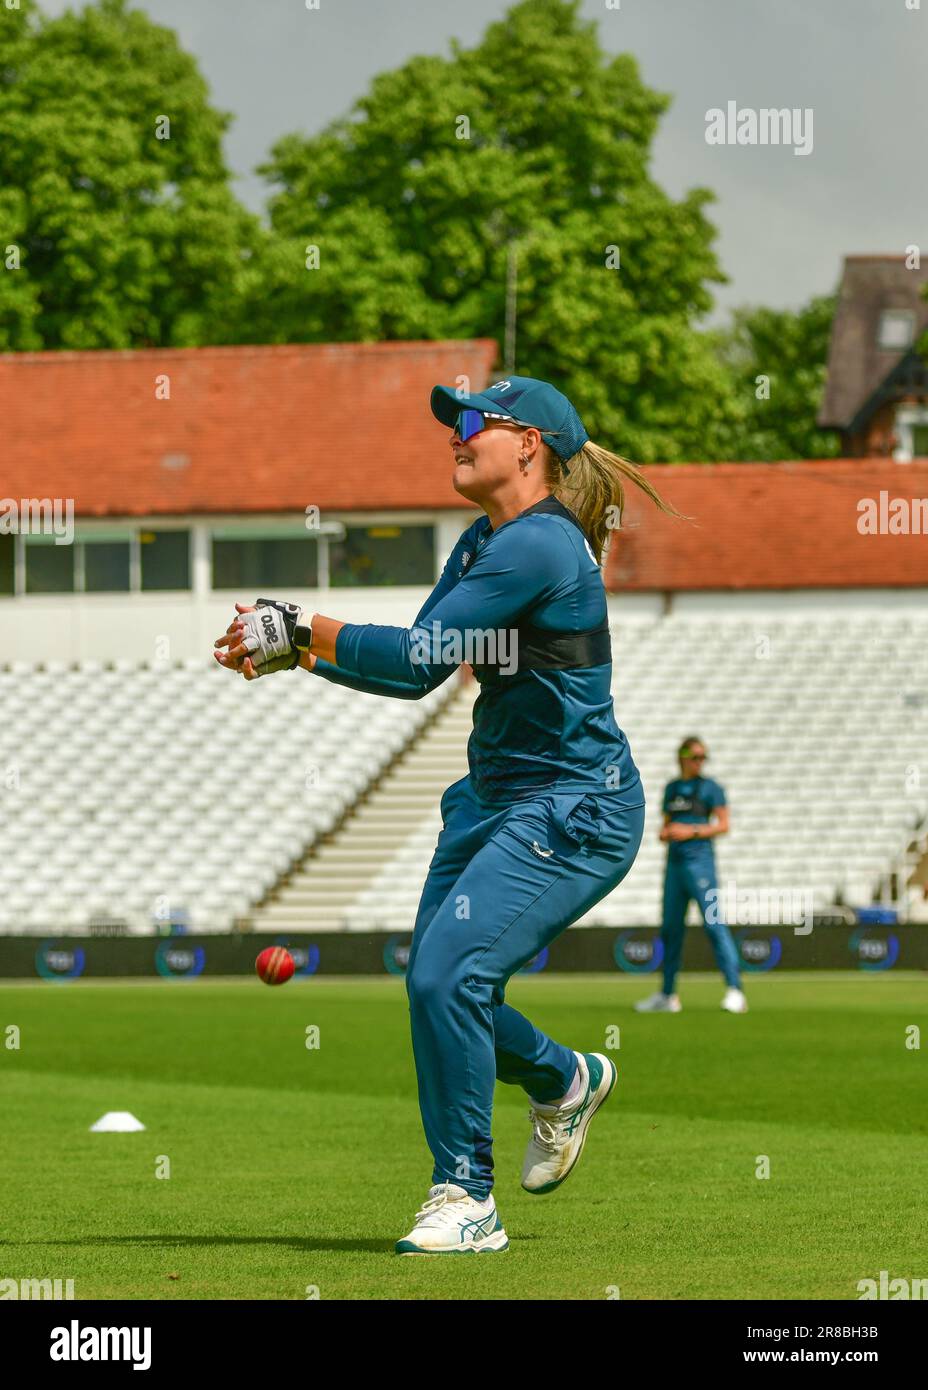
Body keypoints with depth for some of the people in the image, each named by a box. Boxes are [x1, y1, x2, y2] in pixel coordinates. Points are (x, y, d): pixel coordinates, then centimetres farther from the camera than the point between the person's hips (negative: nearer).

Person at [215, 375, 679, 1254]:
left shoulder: (540, 545, -19)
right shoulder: (482, 544, 11)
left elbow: (420, 657, -22)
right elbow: (416, 669, 11)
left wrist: (302, 629, -17)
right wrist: (294, 648, 1)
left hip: (575, 813, -10)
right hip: (495, 799, 10)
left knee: (449, 974, -20)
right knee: (436, 985, 13)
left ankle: (466, 1202, -10)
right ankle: (566, 1082, 41)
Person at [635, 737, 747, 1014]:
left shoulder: (709, 788, -1)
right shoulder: (671, 788, 16)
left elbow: (724, 825, -6)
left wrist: (691, 832, -15)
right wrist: (664, 833, 1)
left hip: (699, 859, -7)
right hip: (674, 861, 7)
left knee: (714, 924, -15)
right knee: (670, 927, 10)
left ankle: (735, 990, -19)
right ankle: (667, 995, 19)